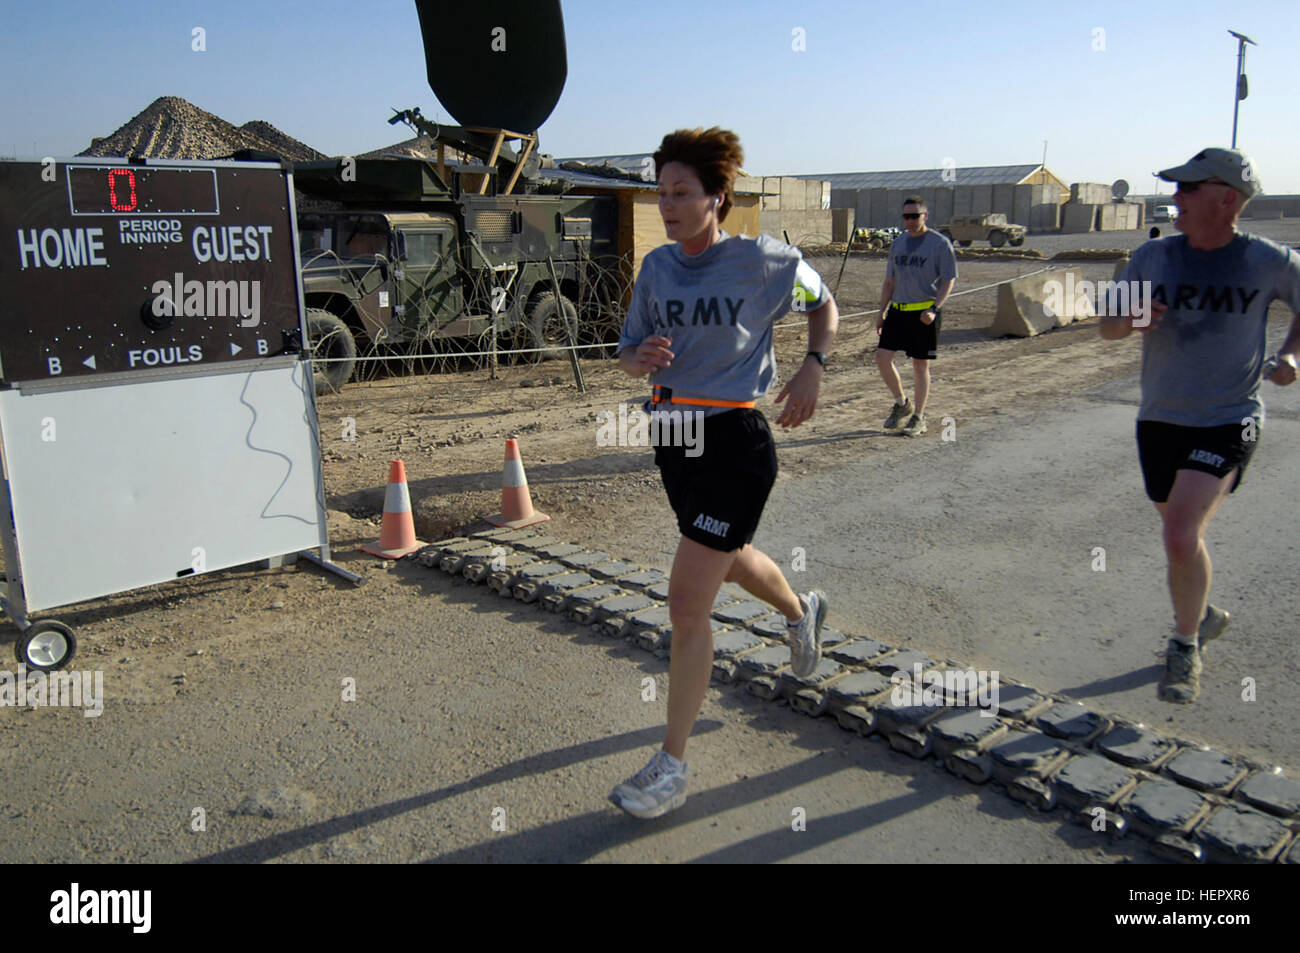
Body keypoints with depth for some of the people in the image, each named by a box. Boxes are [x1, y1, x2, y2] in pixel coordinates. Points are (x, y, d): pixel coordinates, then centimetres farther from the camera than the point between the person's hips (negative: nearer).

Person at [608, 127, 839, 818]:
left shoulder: (765, 261, -10)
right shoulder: (656, 267, 3)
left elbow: (823, 305, 8)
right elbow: (629, 354, 8)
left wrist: (812, 368, -8)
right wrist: (641, 358, -15)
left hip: (734, 441, -6)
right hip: (672, 436, 7)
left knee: (687, 603, -10)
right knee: (733, 561, 27)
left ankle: (671, 768, 2)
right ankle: (800, 610, 61)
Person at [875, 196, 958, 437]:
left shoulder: (940, 244, -4)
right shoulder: (898, 243, 12)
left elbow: (949, 281, -6)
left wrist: (934, 309, -20)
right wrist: (882, 312, 13)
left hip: (924, 313, -5)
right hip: (898, 310, 5)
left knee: (920, 366, 1)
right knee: (882, 358, -4)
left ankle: (918, 418, 14)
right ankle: (902, 405, 17)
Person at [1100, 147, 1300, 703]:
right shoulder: (1152, 258, 0)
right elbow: (1107, 328, 6)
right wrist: (1130, 320, -16)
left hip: (1228, 422, -4)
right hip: (1159, 420, 4)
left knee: (1182, 537, -20)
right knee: (1181, 536, 18)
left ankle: (1185, 649, 3)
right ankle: (1204, 614, 47)